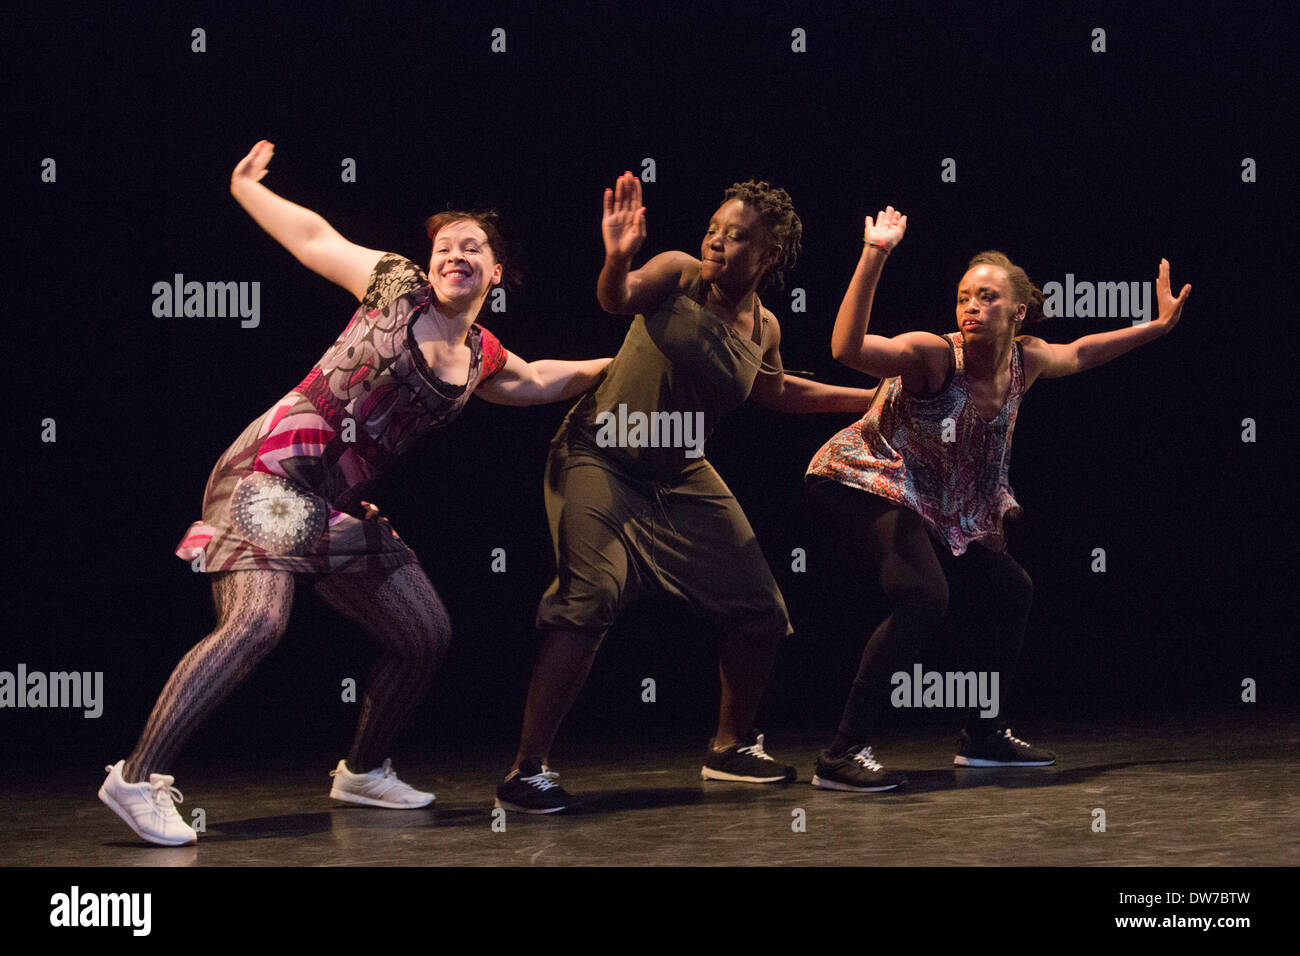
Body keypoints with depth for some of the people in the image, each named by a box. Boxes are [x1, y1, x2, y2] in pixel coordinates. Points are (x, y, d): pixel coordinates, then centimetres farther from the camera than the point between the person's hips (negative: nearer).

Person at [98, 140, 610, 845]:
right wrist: (245, 188, 15)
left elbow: (540, 381, 37)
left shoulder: (482, 360, 16)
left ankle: (363, 772, 30)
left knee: (427, 636, 9)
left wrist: (617, 363, 39)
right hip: (273, 470, -7)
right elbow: (315, 240, 9)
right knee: (258, 621, -27)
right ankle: (139, 778, -26)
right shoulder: (398, 290, 1)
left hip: (339, 505, 7)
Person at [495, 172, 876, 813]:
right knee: (590, 599, -26)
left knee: (760, 611, 7)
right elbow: (618, 301, -33)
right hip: (602, 459, -6)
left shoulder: (763, 330, 2)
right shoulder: (678, 274, -12)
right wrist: (618, 259, -55)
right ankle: (527, 771, -20)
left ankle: (731, 747, 31)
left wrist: (868, 399, 23)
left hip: (681, 477, 6)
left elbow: (774, 392, 23)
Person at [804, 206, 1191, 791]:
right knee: (923, 599, -29)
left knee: (1007, 592, 13)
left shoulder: (1025, 359, -6)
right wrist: (873, 258, -53)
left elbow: (1077, 353, 19)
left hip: (941, 510, 9)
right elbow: (848, 349, -45)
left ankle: (985, 737, 30)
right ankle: (844, 754, -26)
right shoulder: (933, 355, -27)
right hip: (858, 485, -9)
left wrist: (1157, 326, 21)